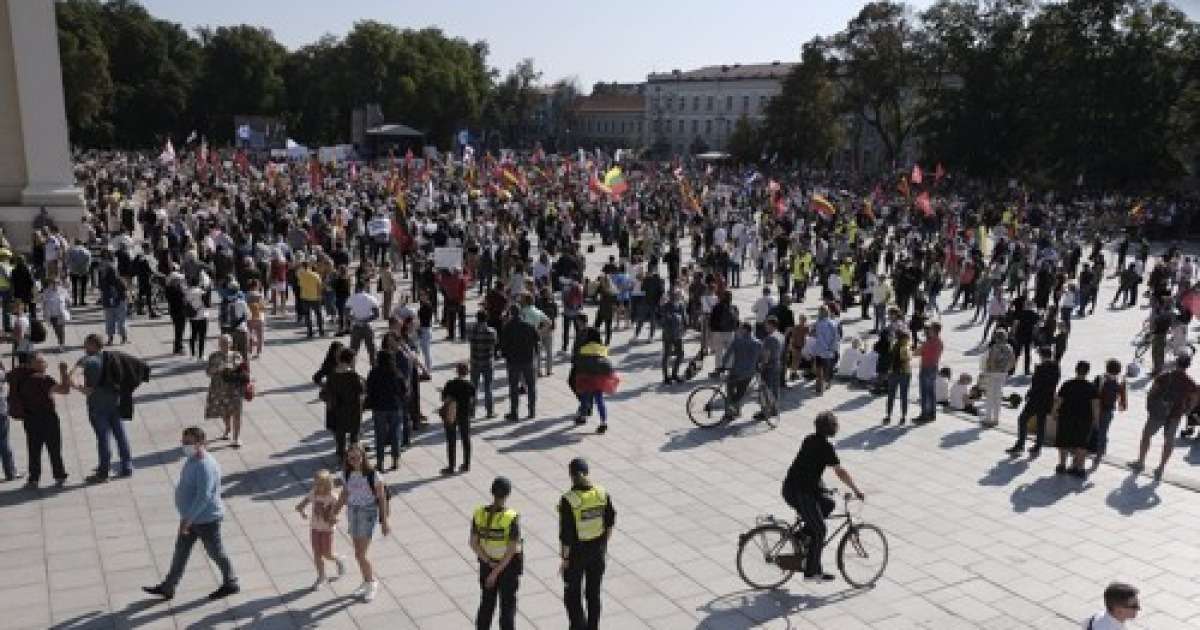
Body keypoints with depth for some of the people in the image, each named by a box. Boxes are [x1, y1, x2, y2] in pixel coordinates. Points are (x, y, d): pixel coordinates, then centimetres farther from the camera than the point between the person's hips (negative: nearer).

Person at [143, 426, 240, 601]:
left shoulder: (205, 466, -27)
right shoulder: (191, 460, 5)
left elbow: (203, 497, -31)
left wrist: (188, 518, -30)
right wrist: (187, 517, 22)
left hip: (206, 519, -9)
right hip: (191, 518, 9)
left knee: (216, 552, 7)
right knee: (180, 552, 15)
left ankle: (231, 584, 23)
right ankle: (167, 587, 25)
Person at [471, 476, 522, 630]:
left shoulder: (479, 513, -12)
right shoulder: (512, 517, -24)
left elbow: (473, 543, -9)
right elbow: (512, 549, -24)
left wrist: (490, 563, -9)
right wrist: (497, 572, -17)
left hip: (487, 565, 4)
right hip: (508, 566, -4)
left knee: (486, 605, 20)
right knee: (507, 606, 12)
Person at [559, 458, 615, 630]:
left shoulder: (568, 500, -24)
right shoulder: (601, 493, -10)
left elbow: (565, 533, -20)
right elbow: (610, 521, 1)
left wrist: (565, 559, -8)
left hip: (576, 551, -4)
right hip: (598, 549, 4)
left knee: (572, 595, 14)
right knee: (593, 593, 20)